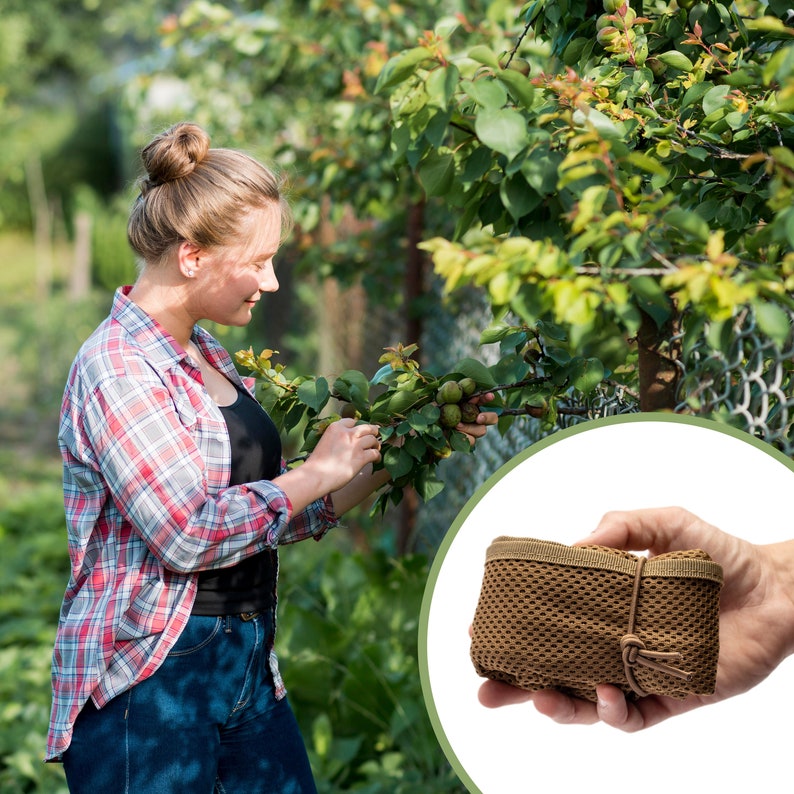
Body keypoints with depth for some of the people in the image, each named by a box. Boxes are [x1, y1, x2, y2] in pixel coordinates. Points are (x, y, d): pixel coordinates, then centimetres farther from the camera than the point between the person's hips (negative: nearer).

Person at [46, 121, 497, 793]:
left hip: (248, 662, 8)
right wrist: (319, 472, -12)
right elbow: (188, 533, -22)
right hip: (146, 682, -8)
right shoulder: (117, 367, -14)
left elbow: (279, 517, 14)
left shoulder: (209, 359, 13)